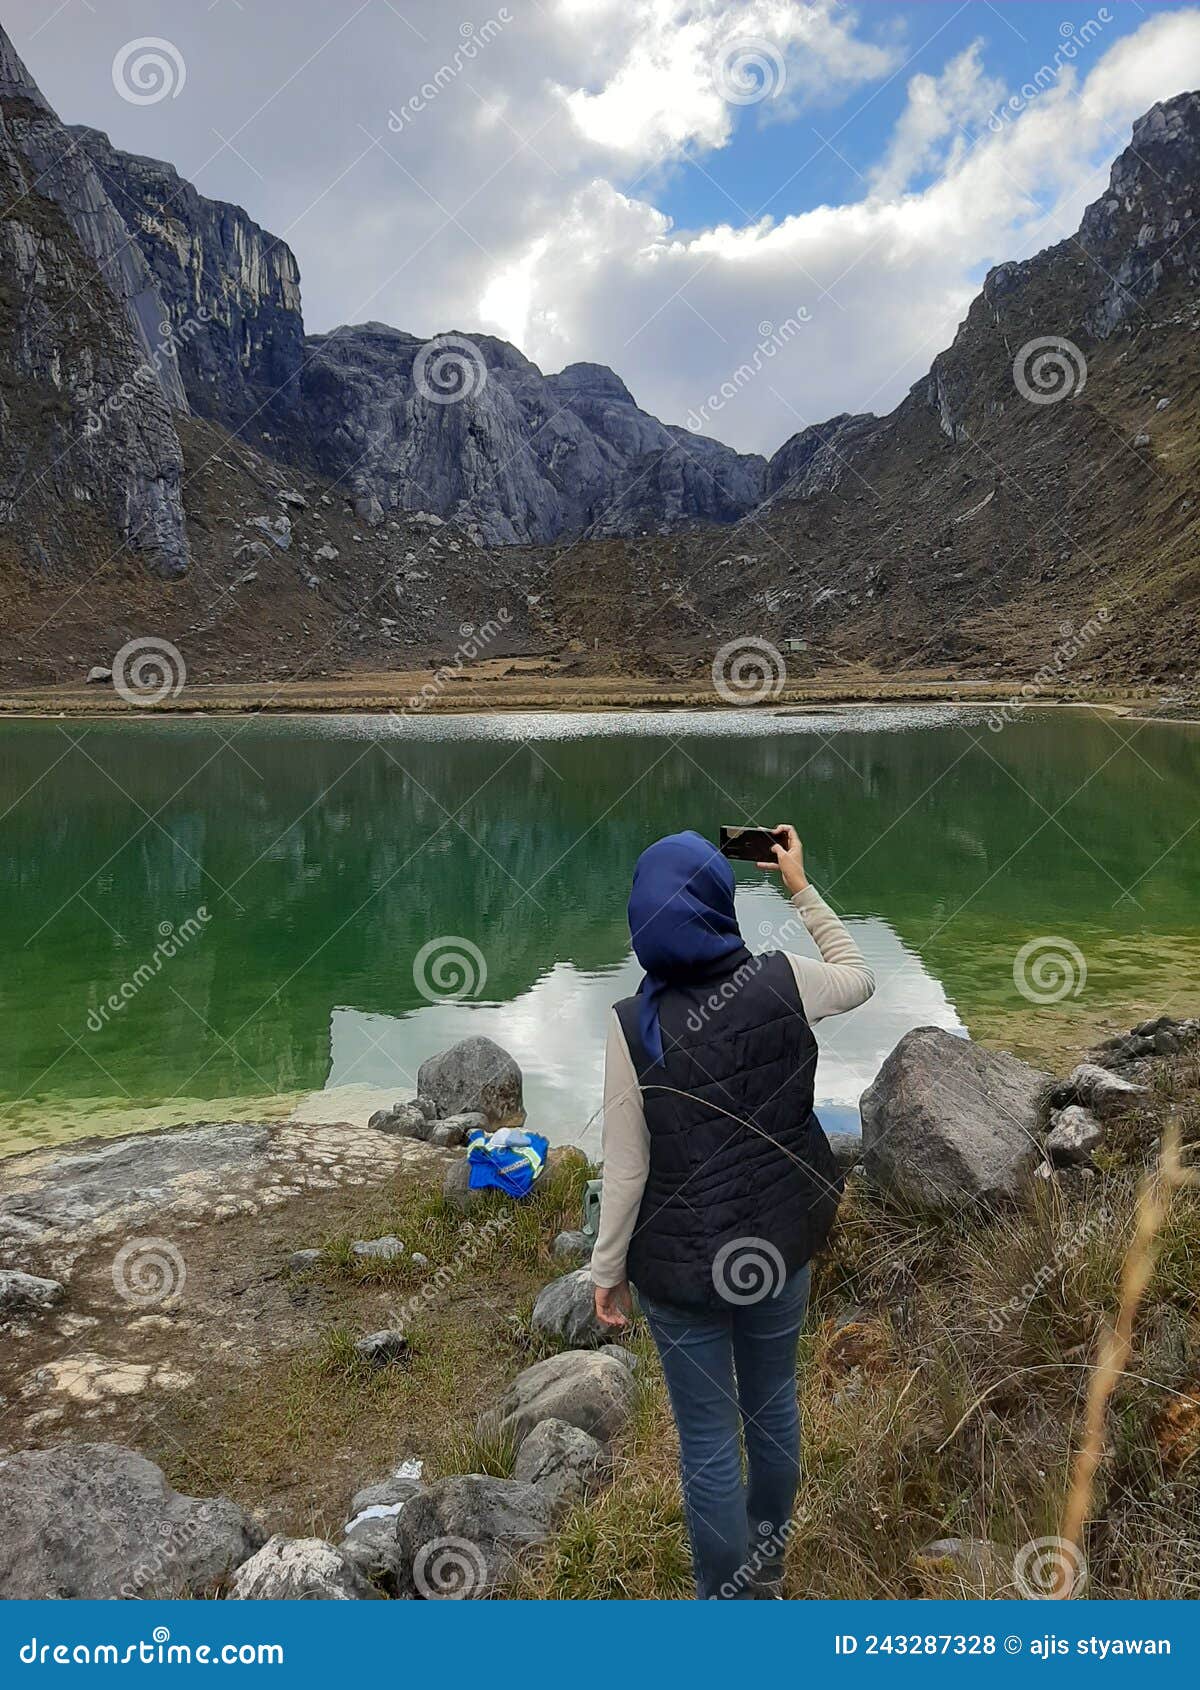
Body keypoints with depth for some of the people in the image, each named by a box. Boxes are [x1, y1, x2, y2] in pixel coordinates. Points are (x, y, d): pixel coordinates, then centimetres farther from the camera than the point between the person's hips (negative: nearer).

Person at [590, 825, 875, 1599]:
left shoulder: (634, 1026, -20)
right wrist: (802, 888, 12)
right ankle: (767, 1557, 51)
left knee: (709, 1440, 13)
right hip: (779, 1246, 4)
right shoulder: (782, 982, -14)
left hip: (683, 1267, -3)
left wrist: (608, 1270, 0)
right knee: (774, 1403, 26)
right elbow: (860, 977, 9)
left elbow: (627, 1169, -14)